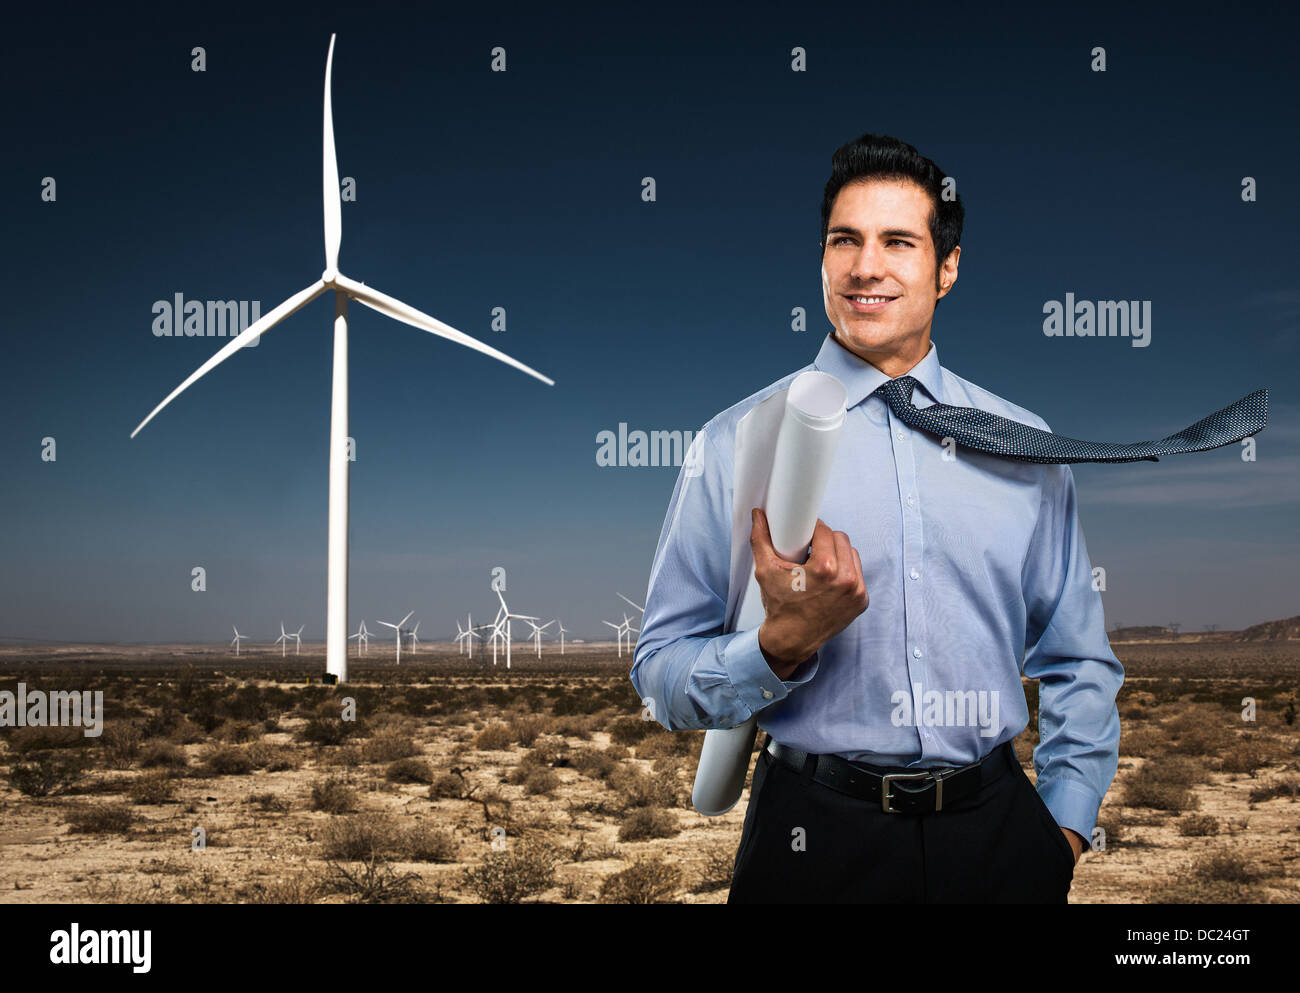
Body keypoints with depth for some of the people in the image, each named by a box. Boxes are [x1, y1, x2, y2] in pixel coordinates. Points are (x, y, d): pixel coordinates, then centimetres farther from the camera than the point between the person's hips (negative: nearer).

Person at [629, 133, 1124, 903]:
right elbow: (663, 679, -5)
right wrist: (785, 641, -21)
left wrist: (1065, 827, 4)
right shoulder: (737, 444, -4)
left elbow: (1080, 665, 13)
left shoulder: (1023, 448, 6)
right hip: (816, 839, -2)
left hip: (995, 835, 3)